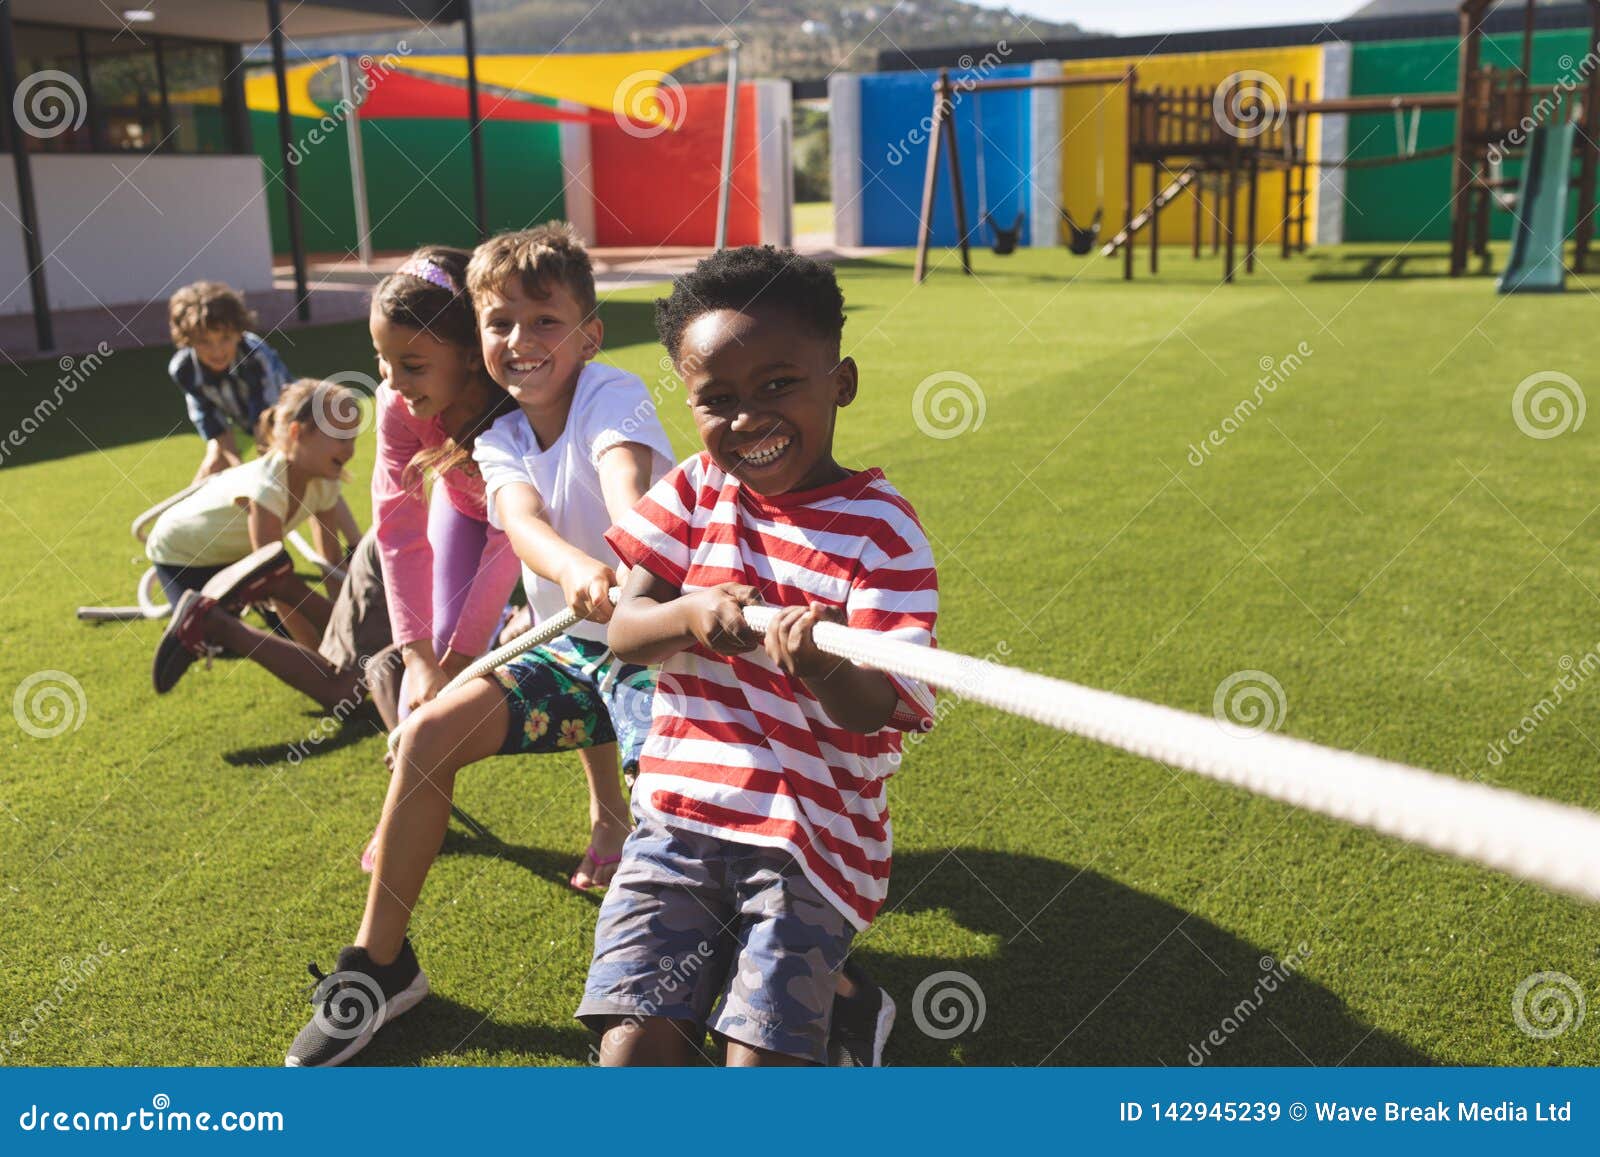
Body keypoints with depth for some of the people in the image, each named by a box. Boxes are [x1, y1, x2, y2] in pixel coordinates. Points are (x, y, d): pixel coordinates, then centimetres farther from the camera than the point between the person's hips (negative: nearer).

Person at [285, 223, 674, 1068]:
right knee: (429, 734, -8)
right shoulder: (498, 444, 1)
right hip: (570, 645, 5)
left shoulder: (612, 395, -13)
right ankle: (380, 966, 9)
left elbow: (626, 481, -36)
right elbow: (521, 520, -22)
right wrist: (574, 568, -47)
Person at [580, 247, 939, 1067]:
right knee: (633, 1047, -6)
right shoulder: (693, 492, 2)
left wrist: (824, 670, -39)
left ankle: (845, 1010, 24)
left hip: (810, 837, -3)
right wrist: (689, 616, -26)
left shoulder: (882, 529, -10)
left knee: (761, 1056, -7)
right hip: (679, 815, 3)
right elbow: (622, 631, -4)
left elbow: (877, 712, -16)